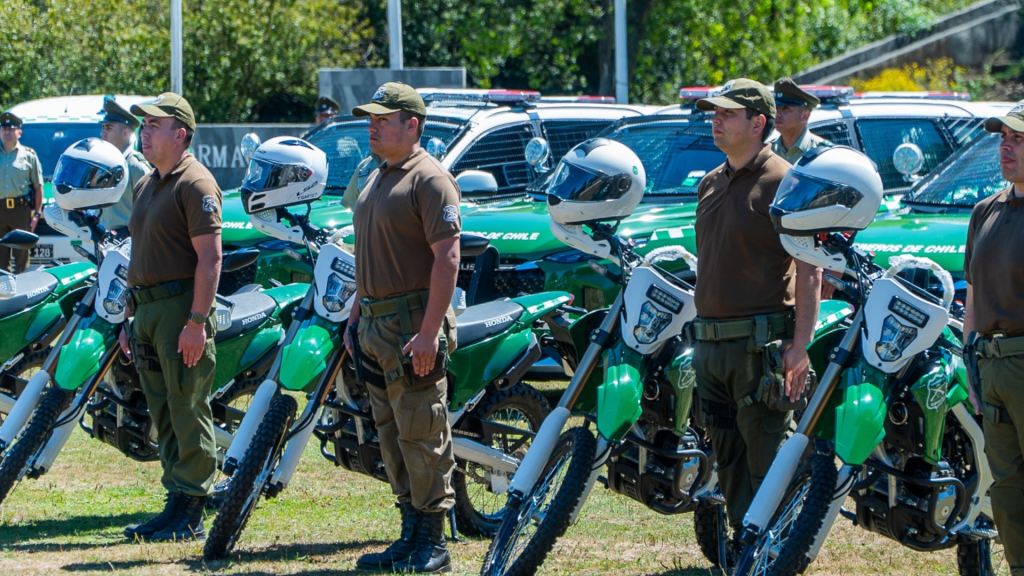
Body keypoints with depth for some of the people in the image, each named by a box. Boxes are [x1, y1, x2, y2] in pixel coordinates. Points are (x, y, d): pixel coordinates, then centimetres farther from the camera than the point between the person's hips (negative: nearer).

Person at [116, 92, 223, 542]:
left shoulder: (196, 185, -10)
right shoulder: (146, 185, 19)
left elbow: (209, 258, -16)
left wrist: (197, 321, -21)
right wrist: (133, 319, 21)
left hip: (181, 307, -9)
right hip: (147, 309, 9)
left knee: (188, 412, -6)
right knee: (163, 416, 11)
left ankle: (190, 514, -3)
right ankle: (176, 502, 16)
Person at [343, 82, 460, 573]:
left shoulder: (429, 180, -12)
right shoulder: (376, 180, 18)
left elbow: (447, 259, -18)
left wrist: (429, 333, -23)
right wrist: (355, 318, 21)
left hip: (413, 325, -9)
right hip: (376, 325, 9)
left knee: (423, 439, -6)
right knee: (392, 439, 12)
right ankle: (411, 535, 18)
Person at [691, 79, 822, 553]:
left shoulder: (781, 181, -9)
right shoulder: (710, 184, 16)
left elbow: (809, 269, -12)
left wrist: (800, 346, -19)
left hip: (760, 344, -8)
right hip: (710, 345, 8)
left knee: (767, 462, -7)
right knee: (728, 461, 11)